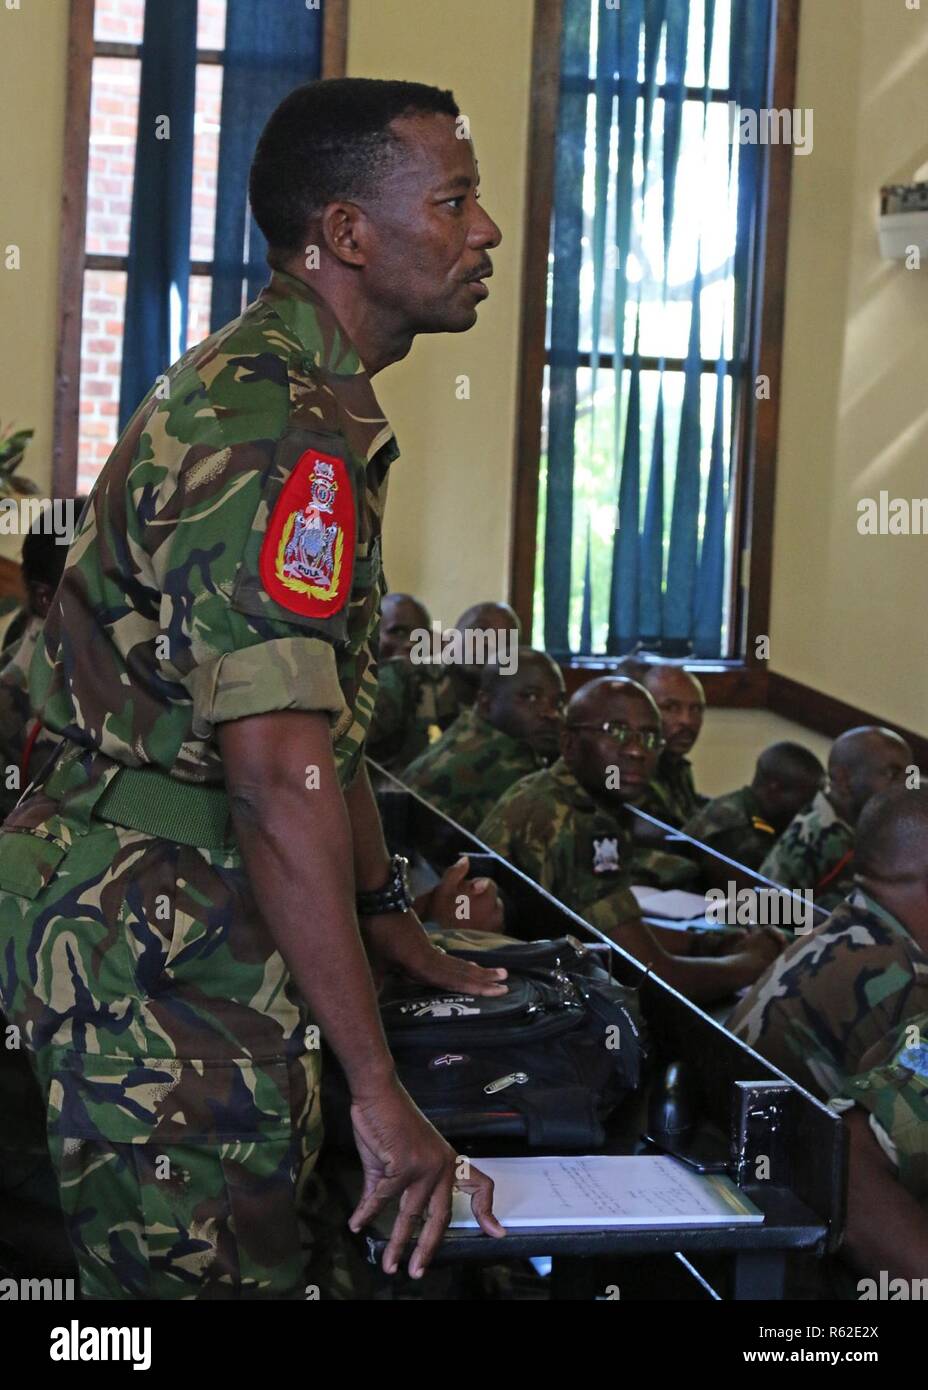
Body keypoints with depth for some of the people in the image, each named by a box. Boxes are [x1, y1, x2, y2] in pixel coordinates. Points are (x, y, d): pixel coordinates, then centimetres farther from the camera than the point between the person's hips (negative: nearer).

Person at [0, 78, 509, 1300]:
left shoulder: (304, 403, 15)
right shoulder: (274, 430, -21)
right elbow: (282, 774, -28)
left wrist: (393, 927, 24)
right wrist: (378, 1089, -25)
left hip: (200, 923, 11)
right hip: (162, 952, -11)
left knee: (240, 1261, 18)